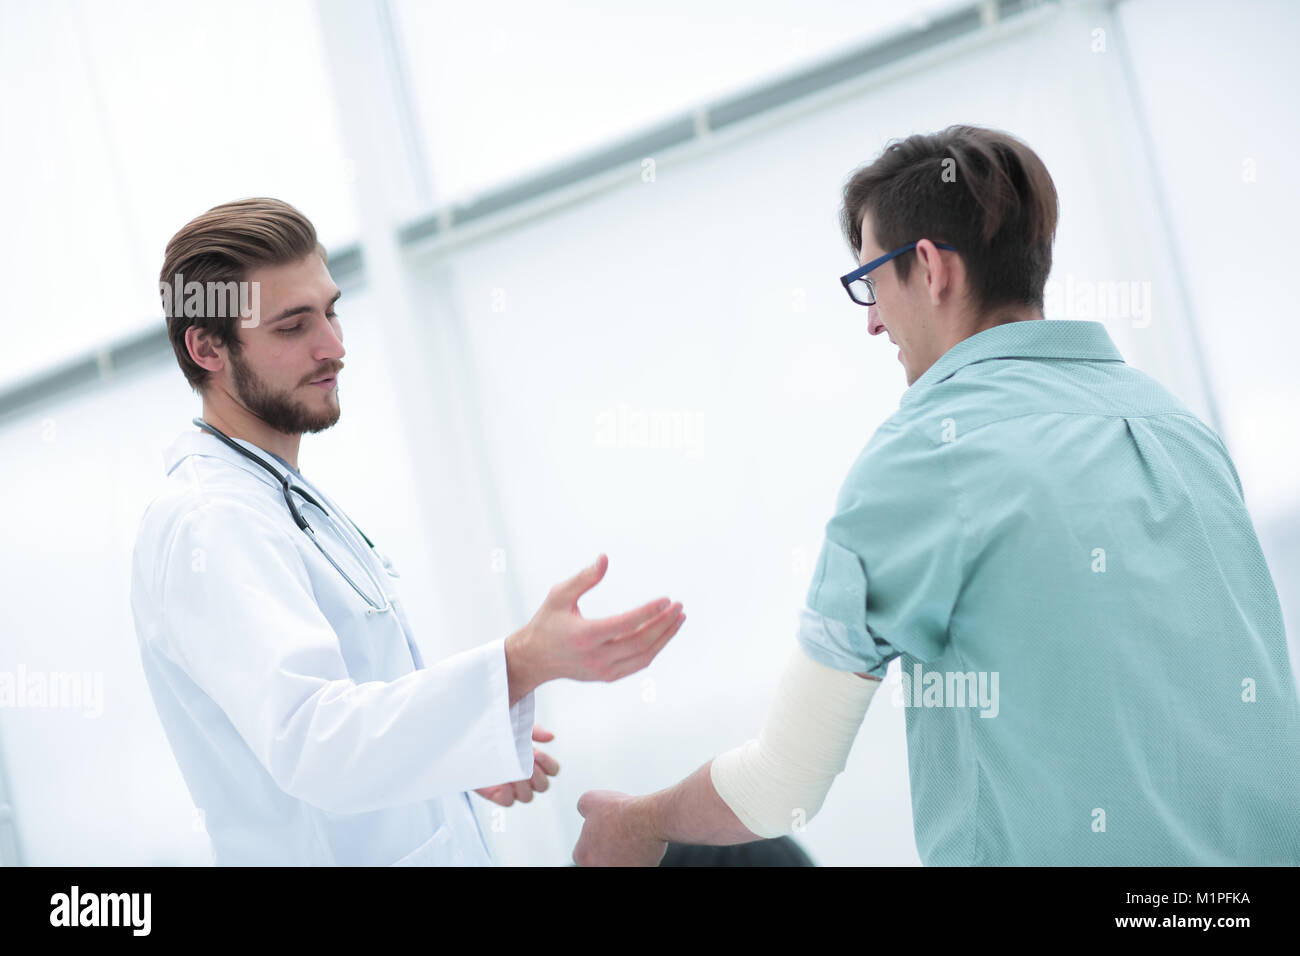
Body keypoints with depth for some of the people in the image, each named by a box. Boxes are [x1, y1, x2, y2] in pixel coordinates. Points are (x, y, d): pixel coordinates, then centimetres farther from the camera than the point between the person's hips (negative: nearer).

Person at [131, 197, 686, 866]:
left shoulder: (283, 499, 12)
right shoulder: (204, 523, -21)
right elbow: (307, 740, -36)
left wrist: (465, 749, 5)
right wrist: (523, 662, -45)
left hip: (432, 848, 9)